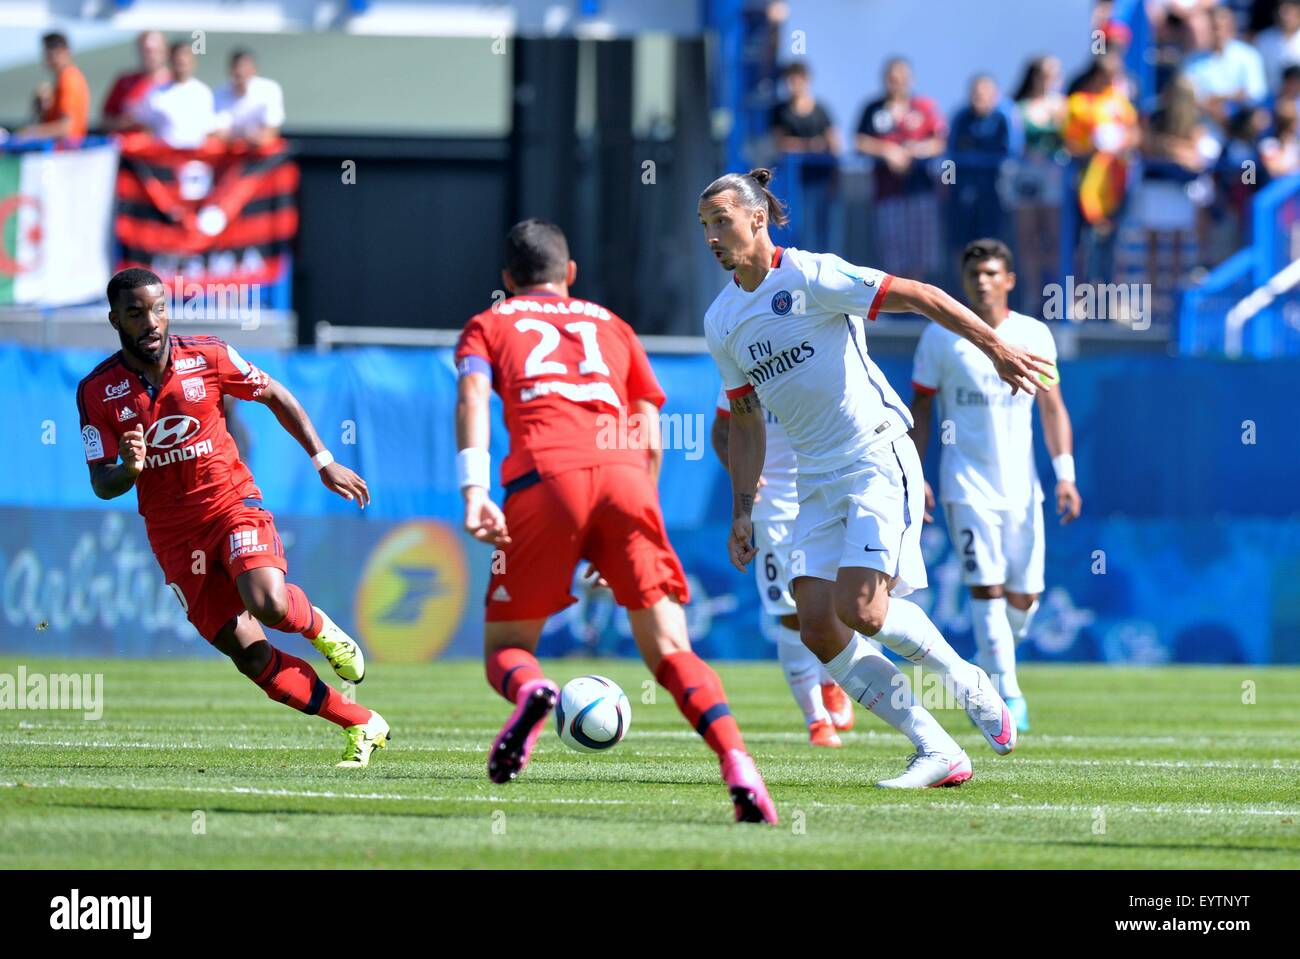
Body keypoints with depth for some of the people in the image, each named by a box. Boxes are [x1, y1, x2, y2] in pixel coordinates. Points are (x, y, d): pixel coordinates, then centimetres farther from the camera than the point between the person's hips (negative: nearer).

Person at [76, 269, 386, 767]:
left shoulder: (207, 357, -6)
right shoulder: (97, 391, -6)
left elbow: (277, 397, 8)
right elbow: (102, 484, -4)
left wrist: (324, 461, 7)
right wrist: (128, 468, -27)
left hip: (233, 505, -1)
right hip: (173, 534, 1)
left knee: (268, 603, -30)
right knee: (249, 655, -7)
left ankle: (318, 626, 7)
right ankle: (363, 726, 4)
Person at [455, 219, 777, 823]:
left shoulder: (489, 325, 25)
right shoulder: (611, 326, 31)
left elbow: (472, 396, 2)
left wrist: (473, 491, -10)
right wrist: (631, 529, 29)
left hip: (545, 477, -2)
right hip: (623, 474, 2)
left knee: (505, 647, 11)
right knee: (669, 651, 0)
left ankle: (529, 690, -25)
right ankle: (737, 765, -25)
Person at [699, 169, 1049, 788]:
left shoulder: (810, 276, -10)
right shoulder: (720, 322, 11)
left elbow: (918, 296, -13)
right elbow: (746, 420, 21)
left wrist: (994, 348, -21)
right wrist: (743, 511, 16)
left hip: (878, 459, -7)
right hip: (818, 480, 7)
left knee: (861, 610, -21)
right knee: (817, 628, -8)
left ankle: (969, 685, 6)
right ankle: (937, 752, -3)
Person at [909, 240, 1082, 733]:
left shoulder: (1034, 335, 5)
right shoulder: (941, 335, -1)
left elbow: (1052, 407, 8)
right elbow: (921, 408, 4)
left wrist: (1065, 474, 0)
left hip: (1021, 484, 3)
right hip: (967, 484, -3)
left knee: (1024, 596, 3)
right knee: (987, 589, -12)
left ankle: (989, 666, 29)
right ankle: (1008, 694, -10)